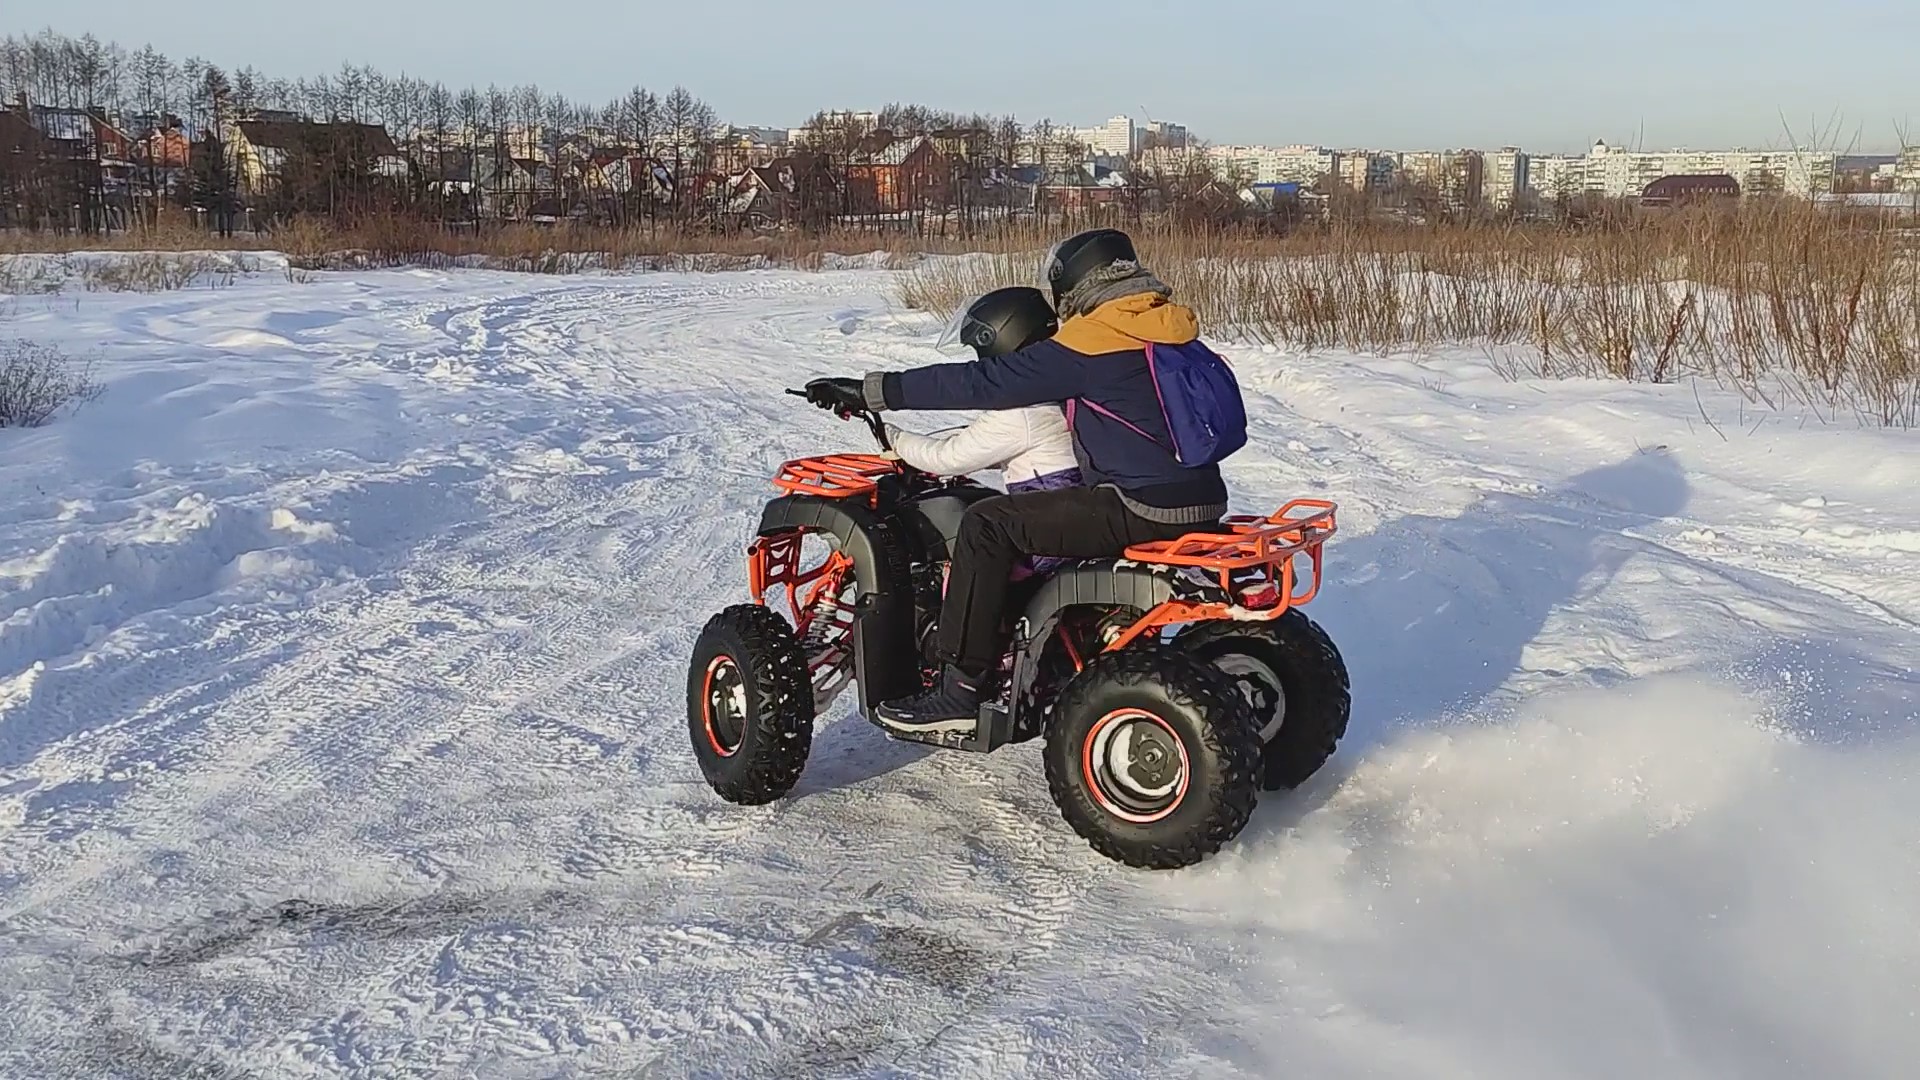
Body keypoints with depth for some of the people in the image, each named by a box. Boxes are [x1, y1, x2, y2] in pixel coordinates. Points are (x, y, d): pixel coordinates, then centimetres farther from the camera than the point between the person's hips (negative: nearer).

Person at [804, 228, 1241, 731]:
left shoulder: (1092, 341, -11)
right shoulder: (1175, 325, 14)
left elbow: (985, 382, -13)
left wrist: (873, 391, -9)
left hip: (1141, 509, -9)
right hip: (1203, 503, 10)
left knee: (988, 523, -8)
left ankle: (959, 691, -9)